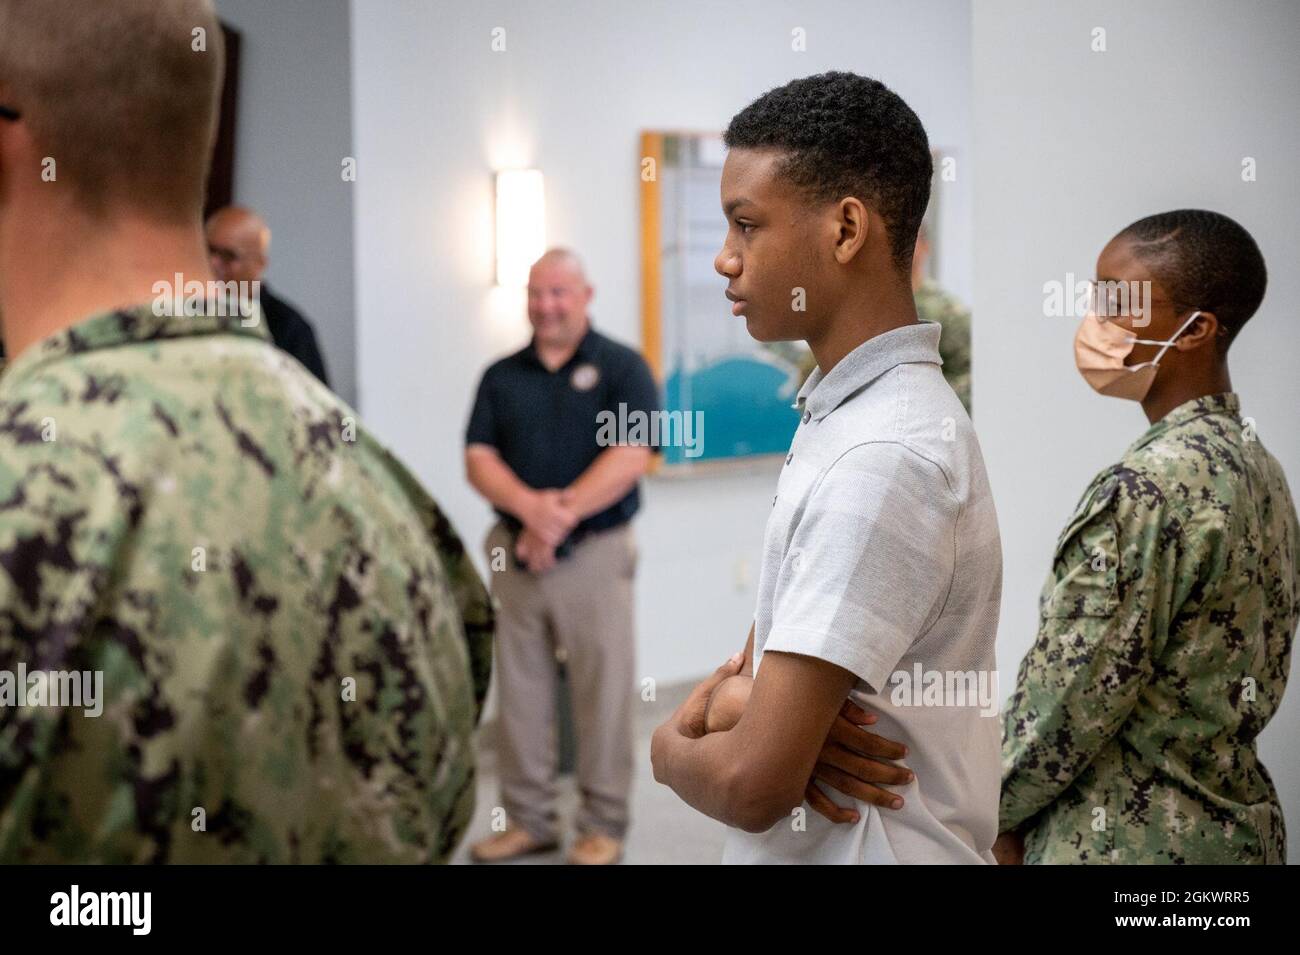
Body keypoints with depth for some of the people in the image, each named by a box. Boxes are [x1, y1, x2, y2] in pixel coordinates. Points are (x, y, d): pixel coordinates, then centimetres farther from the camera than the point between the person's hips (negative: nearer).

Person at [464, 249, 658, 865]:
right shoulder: (501, 375, 12)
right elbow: (479, 458, 2)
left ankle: (603, 826, 11)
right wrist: (529, 505, -17)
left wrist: (564, 513, -18)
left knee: (603, 693, 0)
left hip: (595, 553, -4)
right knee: (519, 692, 7)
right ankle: (527, 819, 18)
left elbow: (631, 454, -10)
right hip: (515, 553, 4)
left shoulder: (621, 367, 1)